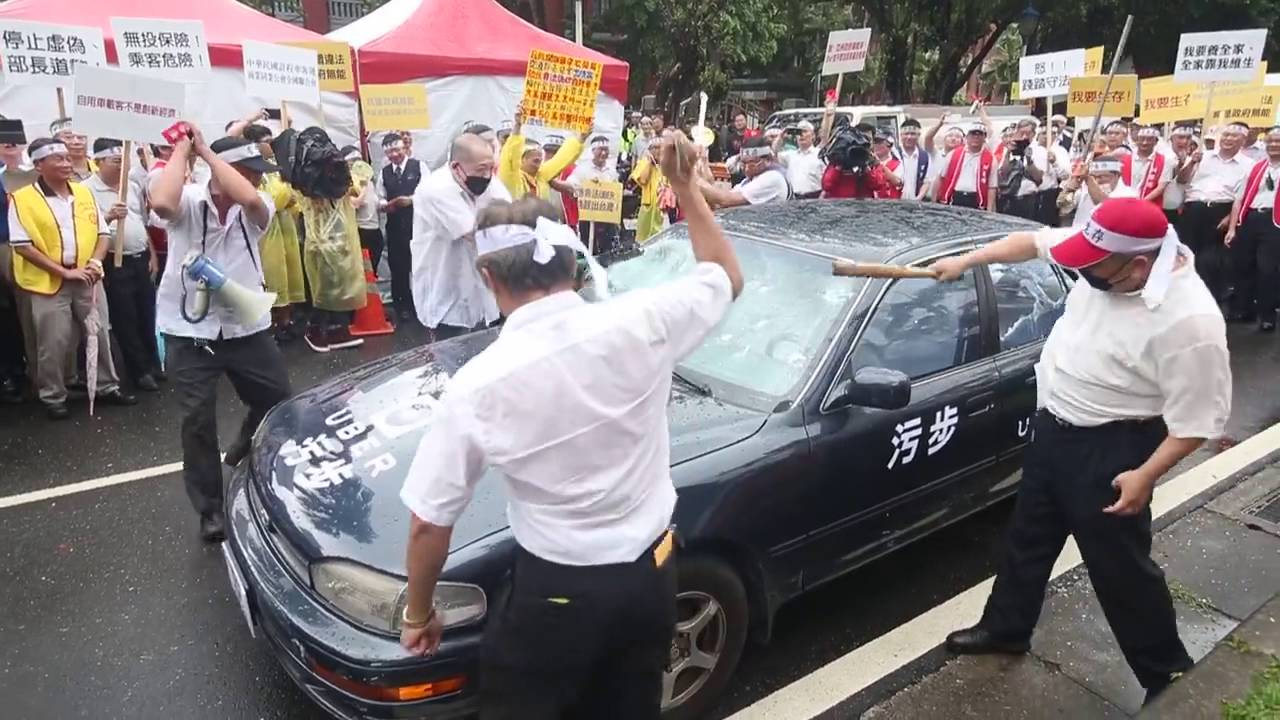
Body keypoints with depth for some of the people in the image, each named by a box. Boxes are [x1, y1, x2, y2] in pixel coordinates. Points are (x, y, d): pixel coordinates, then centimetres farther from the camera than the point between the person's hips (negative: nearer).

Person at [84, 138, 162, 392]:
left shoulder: (133, 184, 9)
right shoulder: (88, 189, -11)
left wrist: (152, 255, 13)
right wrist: (108, 217, -35)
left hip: (141, 259, 6)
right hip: (115, 263, -6)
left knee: (148, 316, 14)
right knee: (126, 321, 4)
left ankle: (153, 363, 28)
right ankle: (140, 371, 13)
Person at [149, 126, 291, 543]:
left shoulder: (256, 209, -3)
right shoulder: (188, 200, -8)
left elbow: (249, 198, -27)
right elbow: (161, 202, -32)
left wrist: (205, 150, -19)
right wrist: (181, 151, -18)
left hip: (247, 328, 3)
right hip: (189, 332, -3)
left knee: (279, 400, 12)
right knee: (198, 419, 0)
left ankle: (244, 451, 44)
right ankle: (210, 509, 15)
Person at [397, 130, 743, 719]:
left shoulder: (478, 384, -19)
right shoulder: (641, 323, -16)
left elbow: (428, 522, -11)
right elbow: (726, 277, 5)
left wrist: (417, 614, 6)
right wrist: (685, 184, 7)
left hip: (555, 590, -3)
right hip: (649, 569, 4)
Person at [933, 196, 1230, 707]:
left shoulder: (1188, 320, -29)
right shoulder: (1111, 257, -9)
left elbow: (1200, 418, -22)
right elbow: (1034, 242, 7)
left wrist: (1146, 475, -20)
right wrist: (966, 261, 6)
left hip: (1109, 449, -8)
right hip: (1054, 426, 8)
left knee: (1119, 564, 8)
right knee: (1029, 535, 21)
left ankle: (1166, 671, 33)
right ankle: (1005, 628, 42)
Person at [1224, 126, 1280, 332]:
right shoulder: (1255, 168, 15)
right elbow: (1240, 199, 12)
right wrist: (1232, 228, 6)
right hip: (1249, 219, 4)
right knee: (1241, 266, 10)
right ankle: (1241, 309, 25)